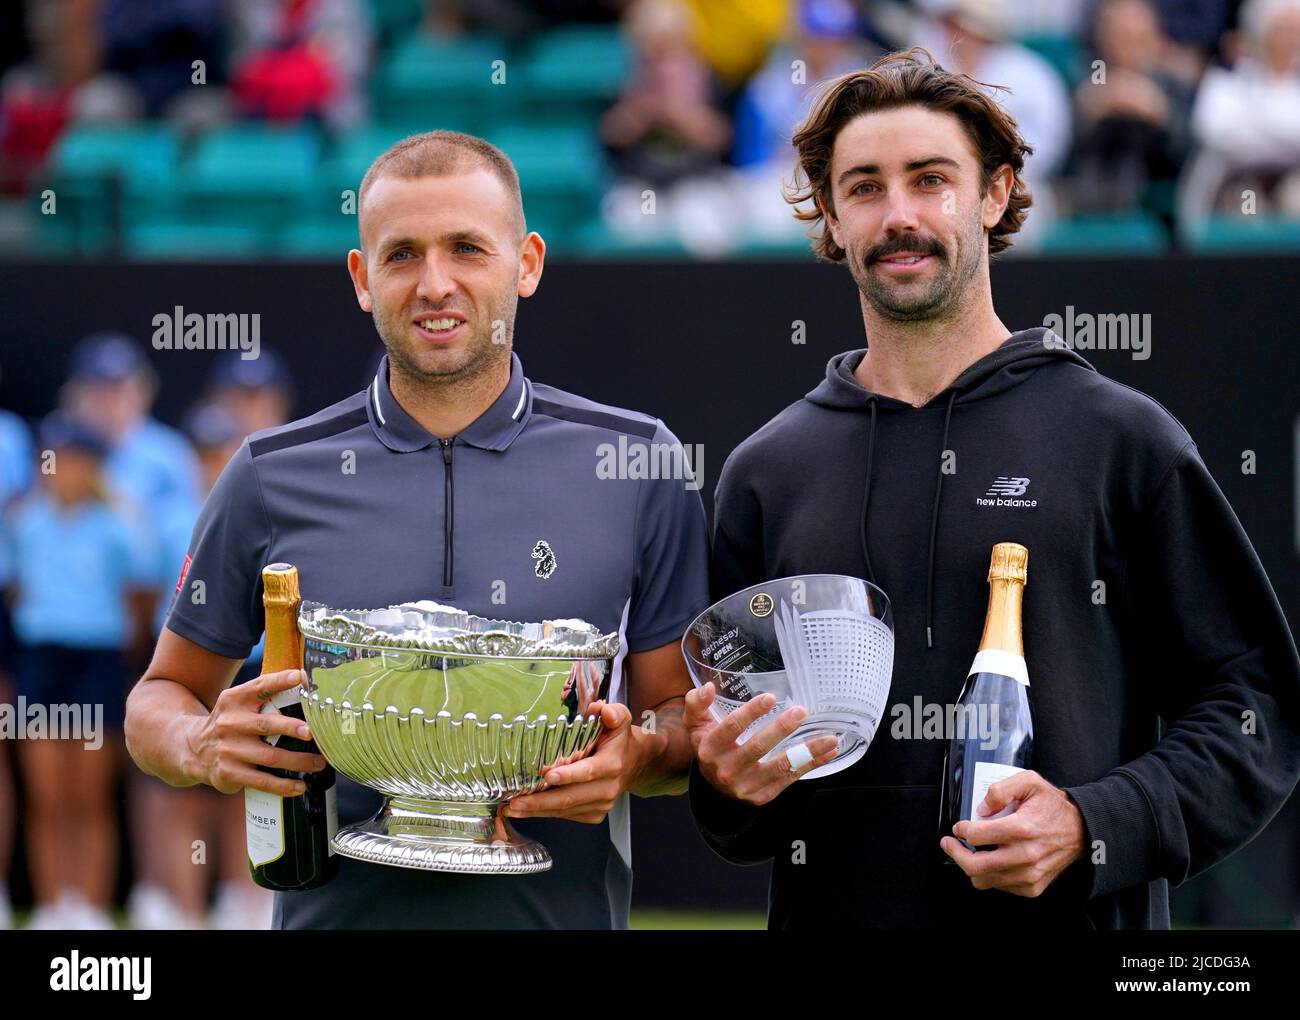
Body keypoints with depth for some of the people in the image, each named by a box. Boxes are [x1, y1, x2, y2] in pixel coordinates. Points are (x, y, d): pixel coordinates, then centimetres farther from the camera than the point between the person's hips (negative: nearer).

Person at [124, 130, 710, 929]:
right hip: (332, 908, 1)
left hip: (561, 910, 0)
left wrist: (637, 757, -17)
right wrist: (204, 748, -11)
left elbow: (683, 714, 5)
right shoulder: (272, 477, 2)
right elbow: (164, 696, 10)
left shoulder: (637, 463, 0)